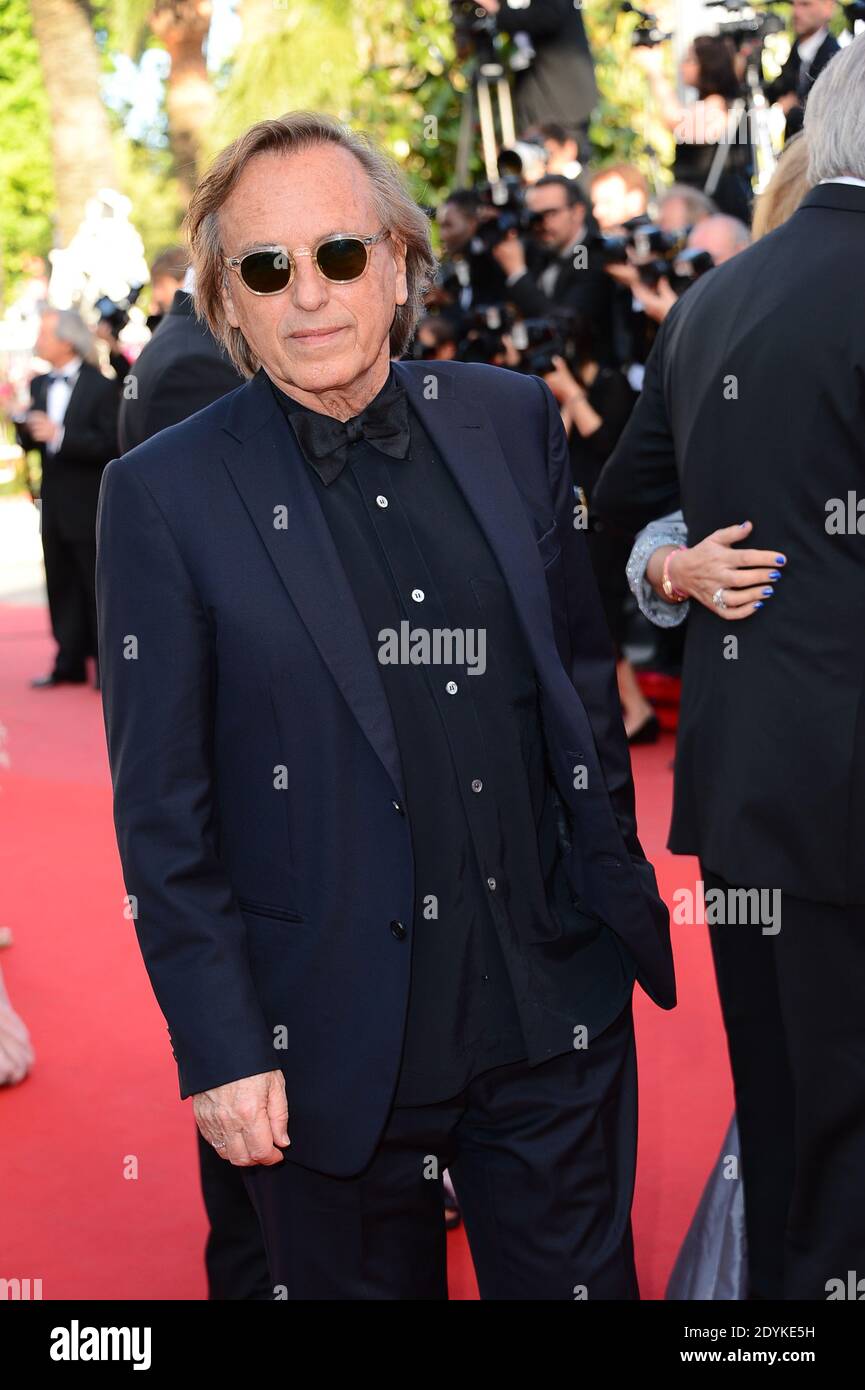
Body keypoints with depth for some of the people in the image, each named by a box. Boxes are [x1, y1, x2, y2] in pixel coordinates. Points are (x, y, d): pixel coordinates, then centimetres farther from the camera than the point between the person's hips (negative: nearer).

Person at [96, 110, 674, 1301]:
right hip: (336, 1043, -2)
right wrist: (219, 1047, -8)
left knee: (583, 1280, 16)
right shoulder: (166, 494, -8)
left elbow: (581, 668, 11)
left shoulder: (513, 421, 2)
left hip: (556, 1009, 3)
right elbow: (163, 808, -6)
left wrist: (617, 891, 9)